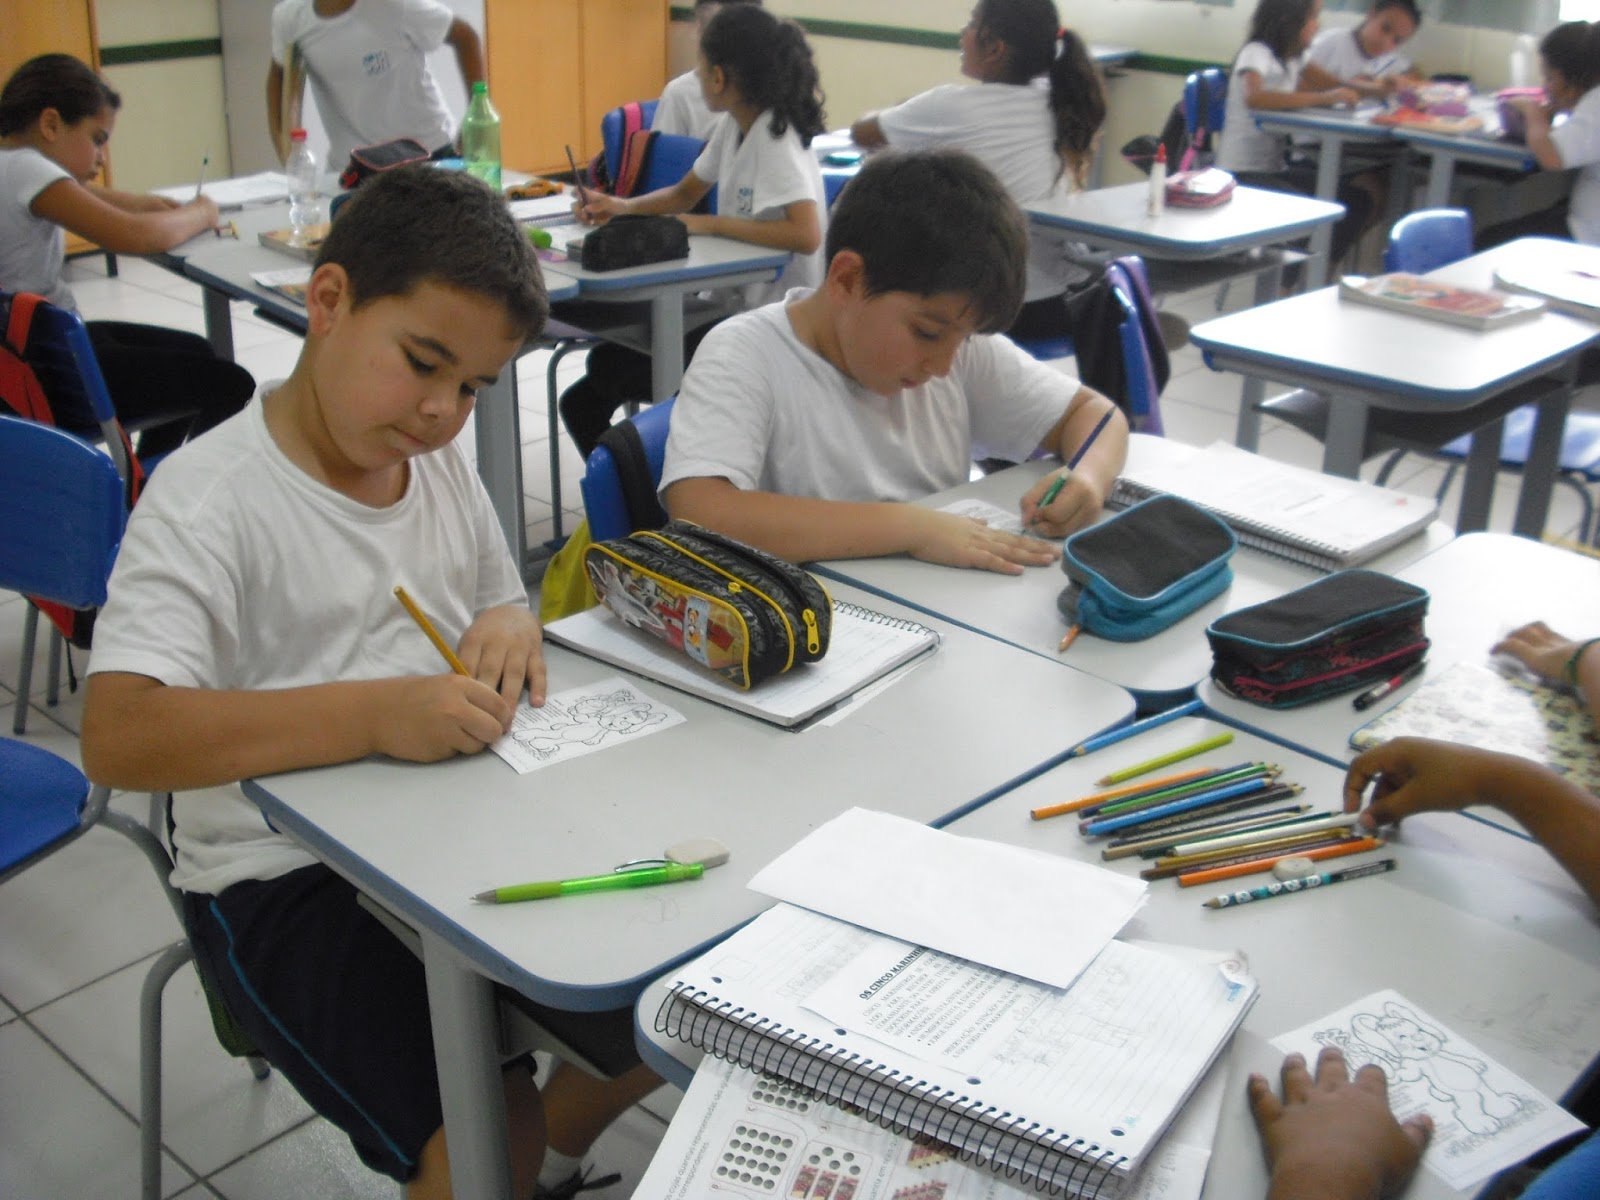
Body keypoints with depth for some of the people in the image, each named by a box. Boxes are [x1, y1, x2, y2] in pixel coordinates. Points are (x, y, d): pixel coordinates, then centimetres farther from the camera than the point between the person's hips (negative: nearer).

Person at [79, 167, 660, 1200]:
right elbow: (117, 737, -28)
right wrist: (372, 712, -37)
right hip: (284, 877, -7)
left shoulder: (443, 461, 5)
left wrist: (511, 629, -6)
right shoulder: (211, 495, -17)